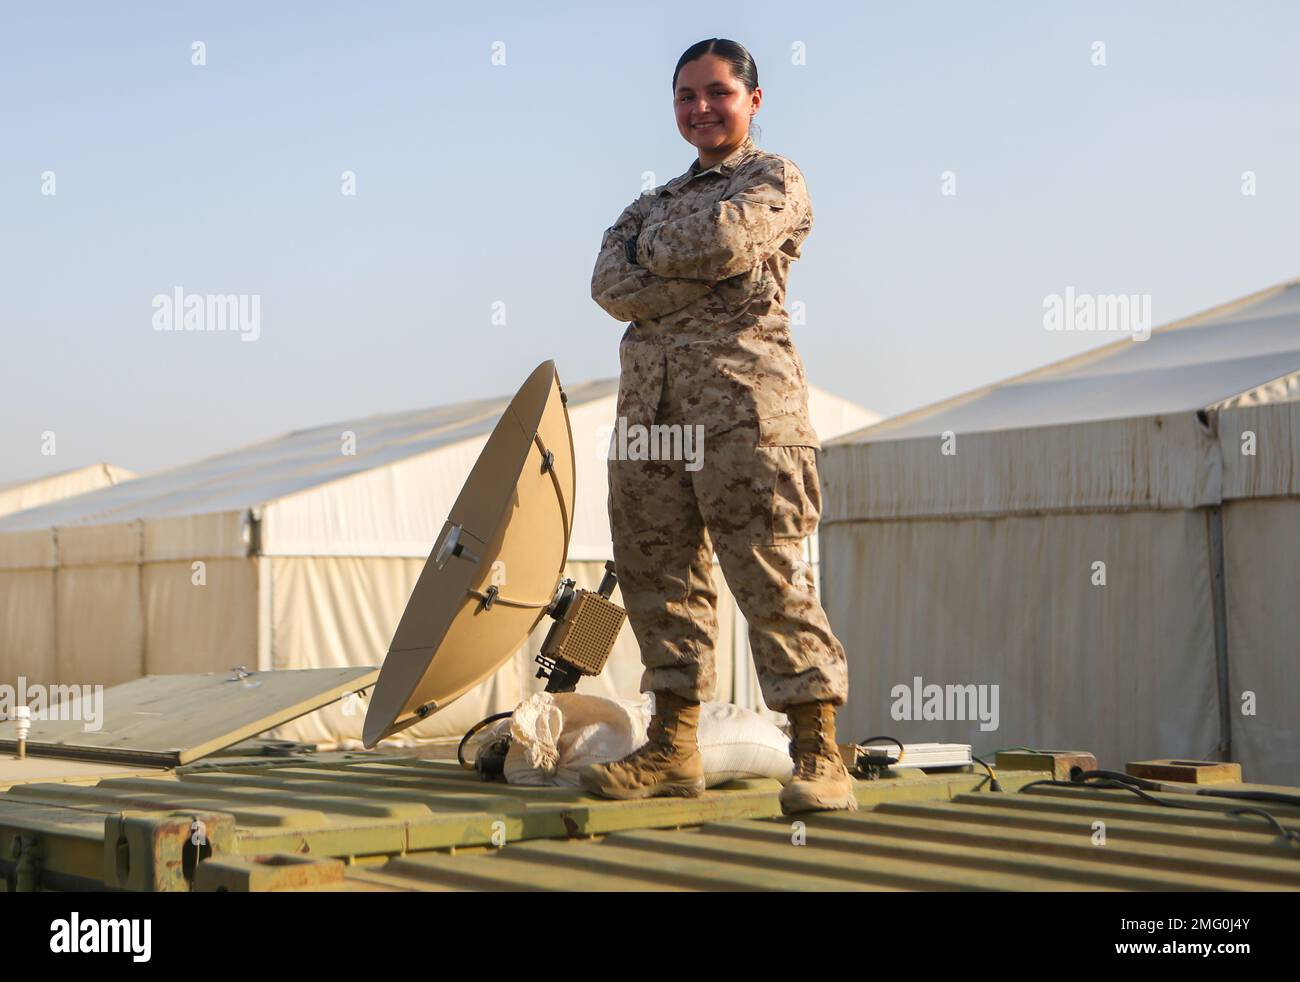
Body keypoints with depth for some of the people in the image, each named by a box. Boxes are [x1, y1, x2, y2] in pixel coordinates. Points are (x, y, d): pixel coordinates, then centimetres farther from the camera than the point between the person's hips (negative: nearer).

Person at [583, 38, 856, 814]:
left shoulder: (774, 180, 10)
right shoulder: (654, 202, 25)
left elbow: (724, 237, -12)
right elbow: (610, 284, 6)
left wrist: (652, 243, 6)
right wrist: (702, 272, -6)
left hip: (741, 392, -6)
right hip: (649, 401, 6)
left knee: (770, 571, -11)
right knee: (660, 572, 4)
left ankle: (818, 755, -10)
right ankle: (673, 748, 10)